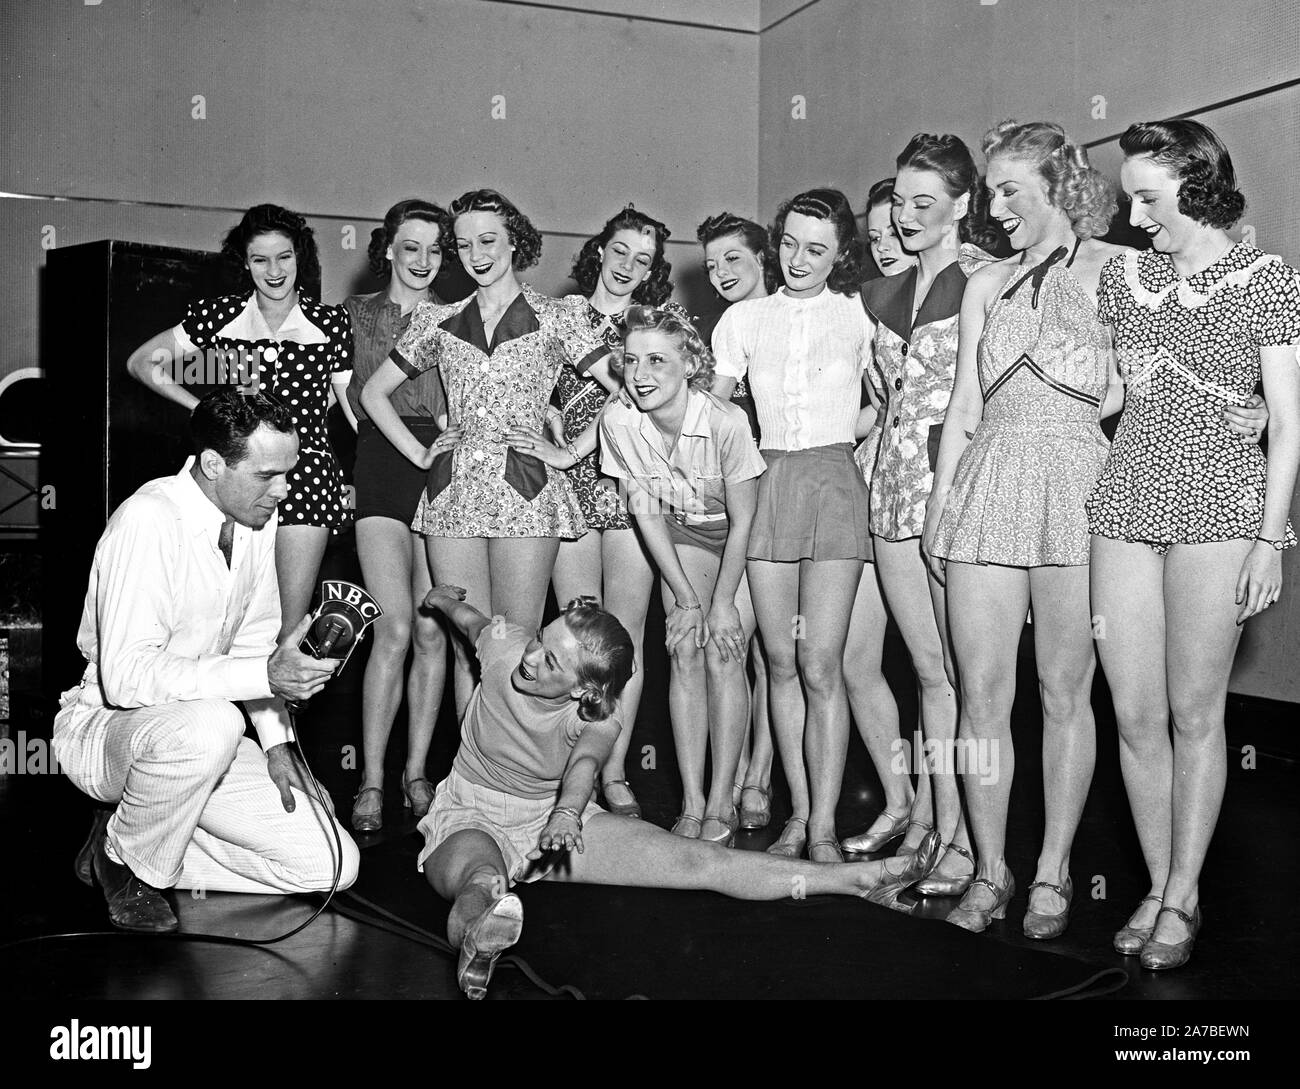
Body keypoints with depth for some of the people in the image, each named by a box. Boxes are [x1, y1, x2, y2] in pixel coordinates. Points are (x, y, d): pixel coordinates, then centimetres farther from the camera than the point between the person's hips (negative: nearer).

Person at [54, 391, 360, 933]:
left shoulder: (256, 515, -1)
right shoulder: (147, 522, -24)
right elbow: (126, 677, -31)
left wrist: (278, 744, -2)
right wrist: (265, 677, -37)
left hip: (197, 733, 7)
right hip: (103, 723, -7)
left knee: (331, 863, -6)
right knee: (211, 723, -42)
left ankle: (139, 850, 9)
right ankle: (124, 858, -11)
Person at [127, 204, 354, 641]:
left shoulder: (329, 322, 5)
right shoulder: (218, 316, 6)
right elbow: (141, 363, 15)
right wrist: (200, 406, 5)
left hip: (306, 474, -1)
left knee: (291, 628, -2)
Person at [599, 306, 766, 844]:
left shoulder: (726, 422, -32)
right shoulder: (617, 421, -20)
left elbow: (742, 523, -20)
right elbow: (646, 512, -10)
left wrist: (722, 602, -16)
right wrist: (686, 598, -10)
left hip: (738, 541, -3)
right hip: (681, 535, 3)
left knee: (723, 655, -12)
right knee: (684, 653, -7)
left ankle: (721, 804, -4)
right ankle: (691, 805, -2)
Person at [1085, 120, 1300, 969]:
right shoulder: (1124, 276, 13)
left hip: (1220, 502, -4)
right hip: (1127, 498, 4)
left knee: (1195, 712, 0)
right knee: (1136, 713, 3)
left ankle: (1183, 898, 13)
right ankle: (1159, 888, 17)